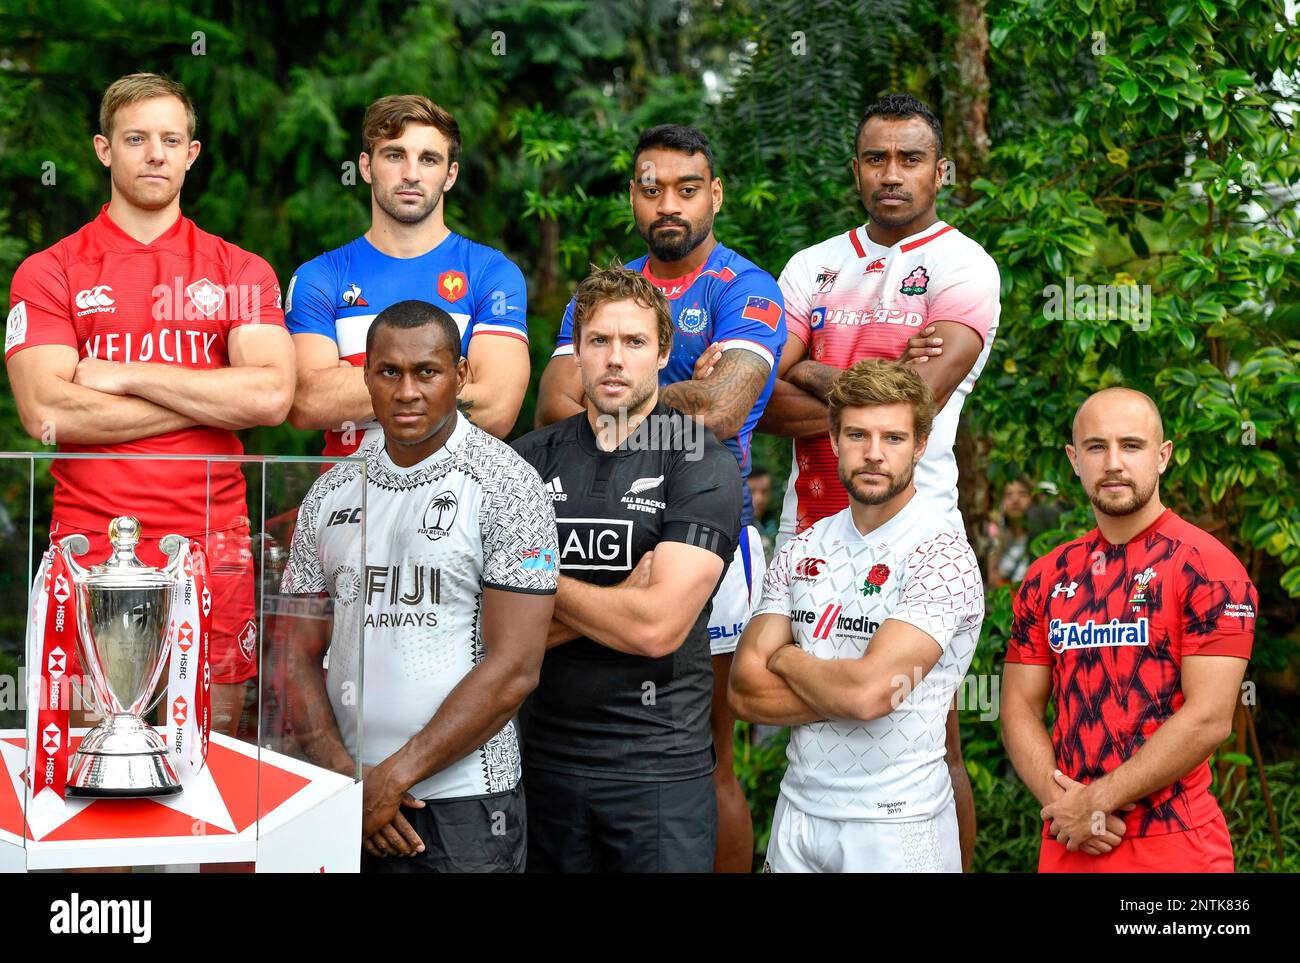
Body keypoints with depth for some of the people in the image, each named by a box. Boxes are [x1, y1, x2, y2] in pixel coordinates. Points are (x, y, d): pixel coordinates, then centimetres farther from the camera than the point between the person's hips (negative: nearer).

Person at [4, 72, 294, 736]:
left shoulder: (241, 272, 10)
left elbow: (272, 398, -6)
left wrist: (126, 375, -8)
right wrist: (215, 399, -6)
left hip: (213, 547, 1)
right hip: (90, 549, -1)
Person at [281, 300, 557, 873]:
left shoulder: (506, 488, -7)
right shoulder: (331, 495, 8)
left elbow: (513, 670, -12)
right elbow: (299, 653, 8)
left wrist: (394, 778, -14)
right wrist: (343, 774, -7)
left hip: (463, 805, -4)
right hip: (346, 805, 4)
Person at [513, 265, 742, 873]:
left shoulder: (704, 468, -6)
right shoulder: (529, 460, 5)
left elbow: (659, 628, -17)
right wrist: (627, 598, -14)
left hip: (661, 762, -3)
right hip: (548, 752, 3)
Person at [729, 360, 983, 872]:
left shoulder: (943, 555, -14)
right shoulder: (801, 550, 5)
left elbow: (866, 690, -24)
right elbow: (745, 690, -2)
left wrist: (787, 659, -6)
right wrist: (839, 693, -15)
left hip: (895, 826, -5)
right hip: (799, 808, 5)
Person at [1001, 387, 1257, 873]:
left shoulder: (1207, 567, -8)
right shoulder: (1046, 578, 9)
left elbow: (1209, 718, -15)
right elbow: (1020, 707, 8)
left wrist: (1097, 801, -14)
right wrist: (1060, 800, -9)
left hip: (1172, 849, -5)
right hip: (1067, 845, 5)